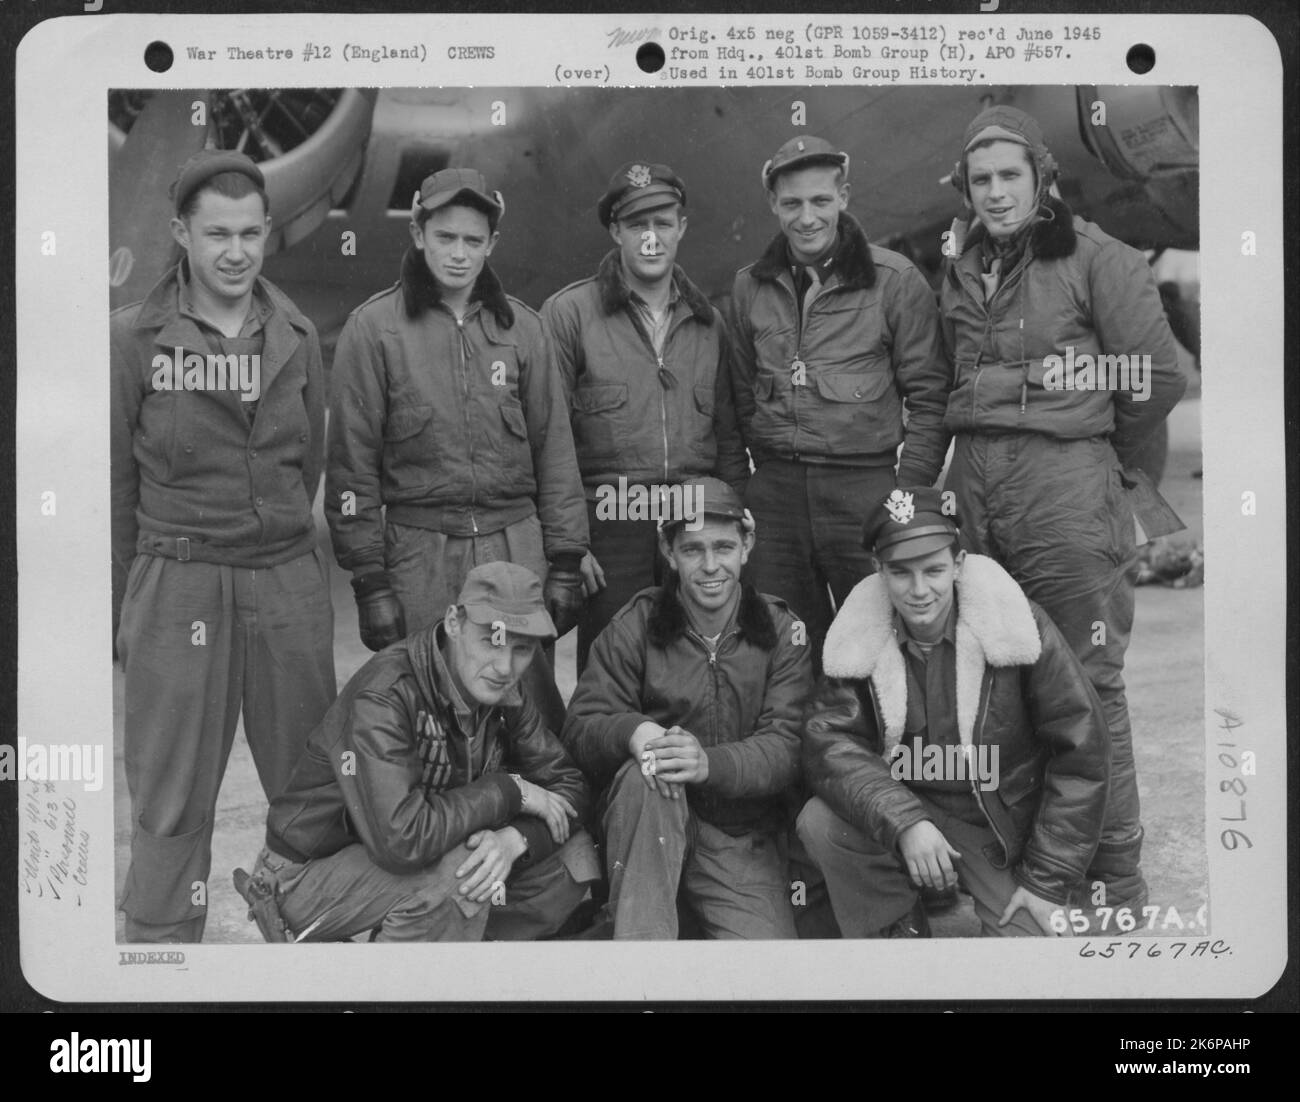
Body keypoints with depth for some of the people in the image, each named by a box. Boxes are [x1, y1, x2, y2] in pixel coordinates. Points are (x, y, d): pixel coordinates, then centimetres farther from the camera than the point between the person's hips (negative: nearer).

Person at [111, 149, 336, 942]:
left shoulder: (297, 336, 7)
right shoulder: (134, 337, -3)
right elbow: (115, 475, 1)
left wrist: (282, 536, 14)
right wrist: (131, 588, 4)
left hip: (290, 578, 3)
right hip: (178, 582, -3)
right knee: (172, 797, 2)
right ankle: (160, 937, 16)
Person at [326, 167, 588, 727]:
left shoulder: (519, 326, 8)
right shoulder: (375, 328, 0)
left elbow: (554, 450, 10)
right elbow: (352, 462, 0)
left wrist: (565, 561, 6)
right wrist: (370, 582, -4)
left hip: (516, 546, 2)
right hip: (419, 551, -2)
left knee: (533, 699, 0)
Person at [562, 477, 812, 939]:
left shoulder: (781, 631, 2)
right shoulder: (635, 625, 1)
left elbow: (789, 745, -8)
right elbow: (580, 726, -4)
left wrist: (710, 762, -28)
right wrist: (632, 731, -28)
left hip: (742, 836, 0)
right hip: (646, 820, 0)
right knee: (641, 777, -34)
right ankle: (638, 938, -26)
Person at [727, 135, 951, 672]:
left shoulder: (895, 279, -1)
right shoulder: (750, 286, 10)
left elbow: (929, 398, -2)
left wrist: (909, 492, -8)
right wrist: (741, 483, 8)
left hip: (864, 485, -3)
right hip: (773, 492, 4)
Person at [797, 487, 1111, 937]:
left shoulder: (1017, 626, -13)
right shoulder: (857, 639, -6)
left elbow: (1081, 751, -10)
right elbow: (827, 743, -15)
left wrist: (1049, 880, -11)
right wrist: (904, 822, -32)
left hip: (1007, 831, -2)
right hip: (904, 813, 2)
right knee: (820, 823, -25)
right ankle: (896, 933, -1)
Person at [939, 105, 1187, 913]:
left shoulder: (1095, 258, -3)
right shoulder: (964, 270, 16)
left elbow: (1161, 375, -5)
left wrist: (1105, 454, 5)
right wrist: (979, 449, 11)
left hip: (1066, 483, -6)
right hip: (974, 479, 6)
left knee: (1086, 687, -4)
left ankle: (1116, 885, 6)